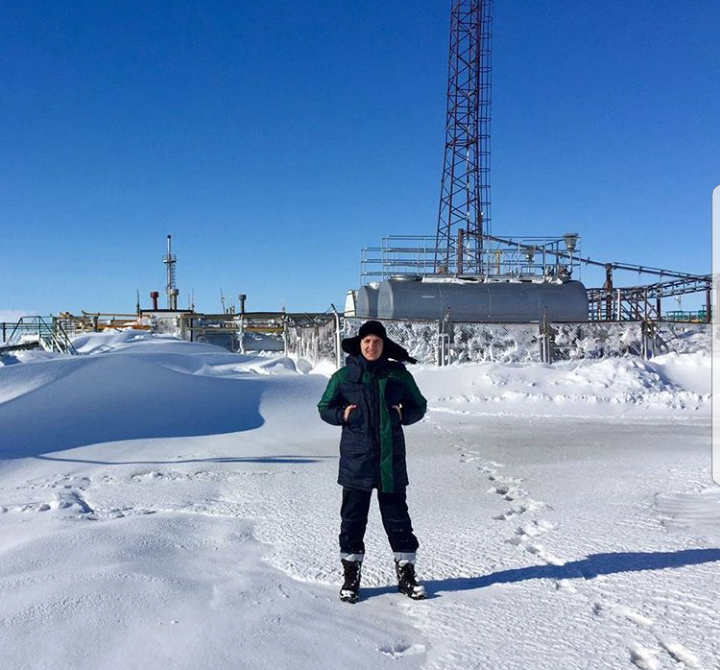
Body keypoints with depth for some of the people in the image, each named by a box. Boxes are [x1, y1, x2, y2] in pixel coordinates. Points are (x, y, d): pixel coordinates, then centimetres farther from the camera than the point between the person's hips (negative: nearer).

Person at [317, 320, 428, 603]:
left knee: (397, 517, 8)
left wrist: (402, 414, -7)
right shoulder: (344, 375, 2)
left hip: (391, 457, 1)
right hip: (356, 458, 0)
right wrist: (342, 414, -9)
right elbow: (324, 408, 10)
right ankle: (351, 575, 19)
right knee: (353, 518, 6)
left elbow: (419, 406, 13)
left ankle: (406, 572, 21)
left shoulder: (398, 374, 3)